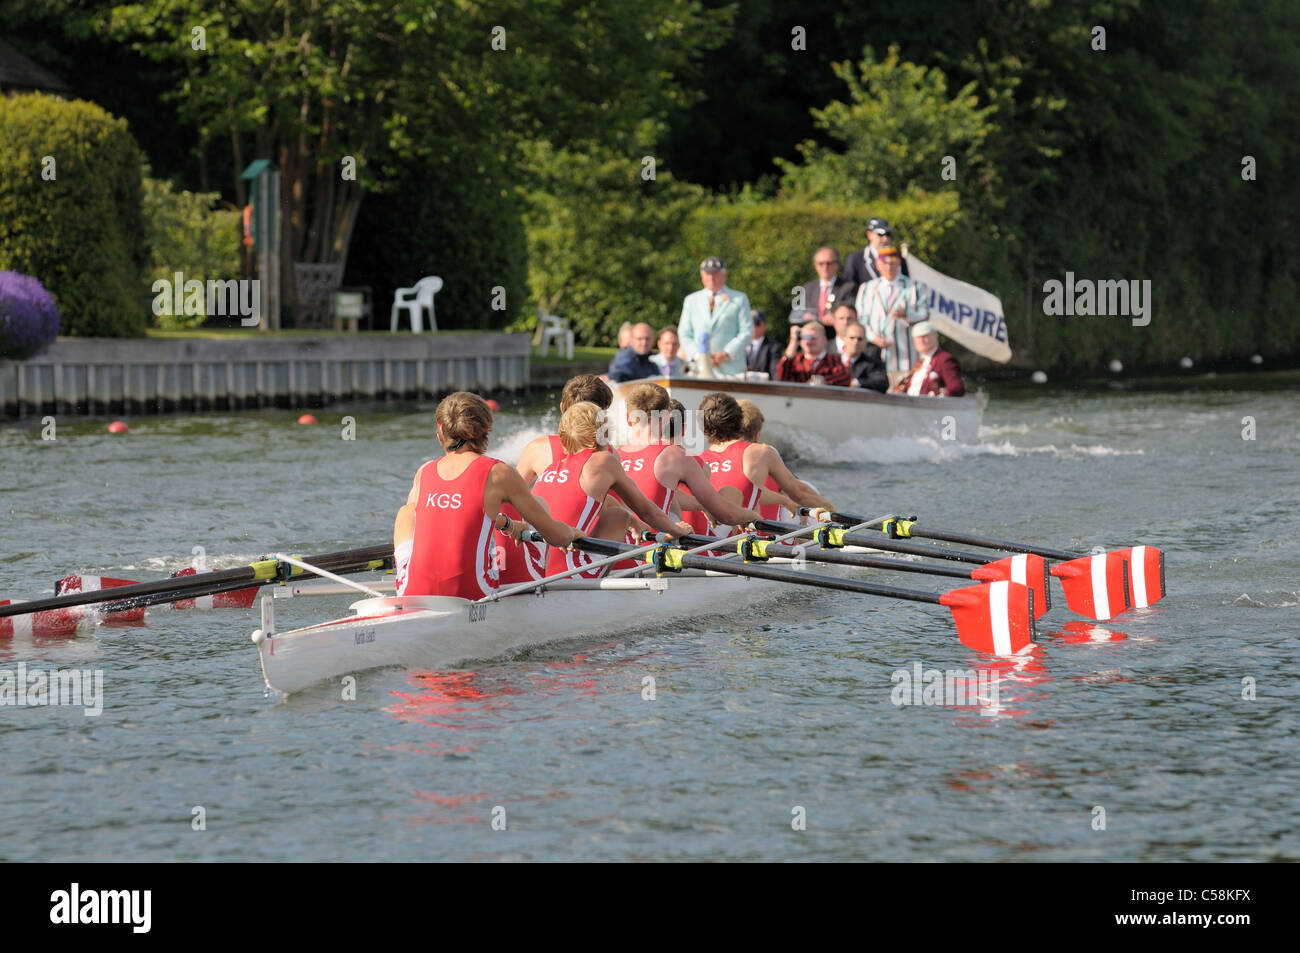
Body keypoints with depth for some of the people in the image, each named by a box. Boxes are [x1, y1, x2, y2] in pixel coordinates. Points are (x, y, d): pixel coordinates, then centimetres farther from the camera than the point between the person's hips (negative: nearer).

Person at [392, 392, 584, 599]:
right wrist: (572, 533, 29)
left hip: (413, 594, 3)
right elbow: (555, 535, 5)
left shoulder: (424, 473, 8)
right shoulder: (499, 473, -3)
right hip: (471, 596, -3)